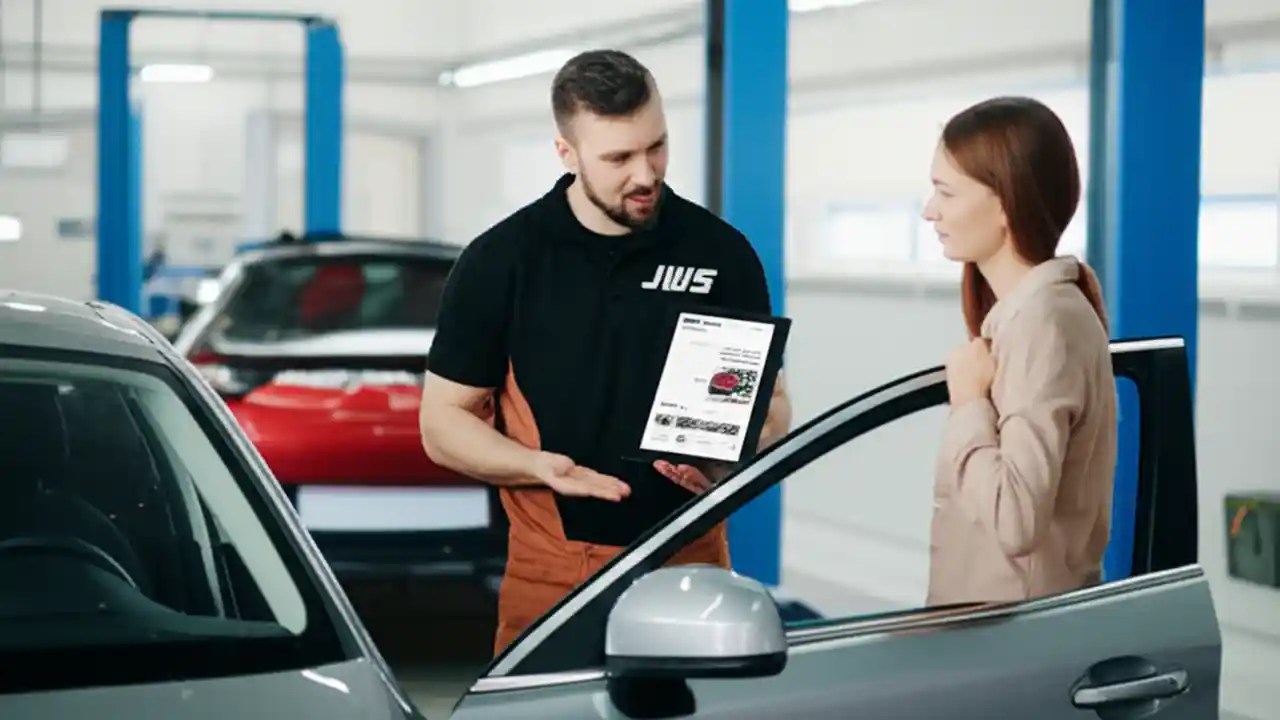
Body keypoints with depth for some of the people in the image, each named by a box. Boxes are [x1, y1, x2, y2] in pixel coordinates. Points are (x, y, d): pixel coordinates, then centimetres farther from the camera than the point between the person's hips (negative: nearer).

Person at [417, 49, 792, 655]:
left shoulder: (721, 253, 3)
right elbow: (443, 422, 3)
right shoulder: (500, 261, -1)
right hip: (550, 575, -1)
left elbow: (770, 402, 11)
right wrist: (540, 465, -15)